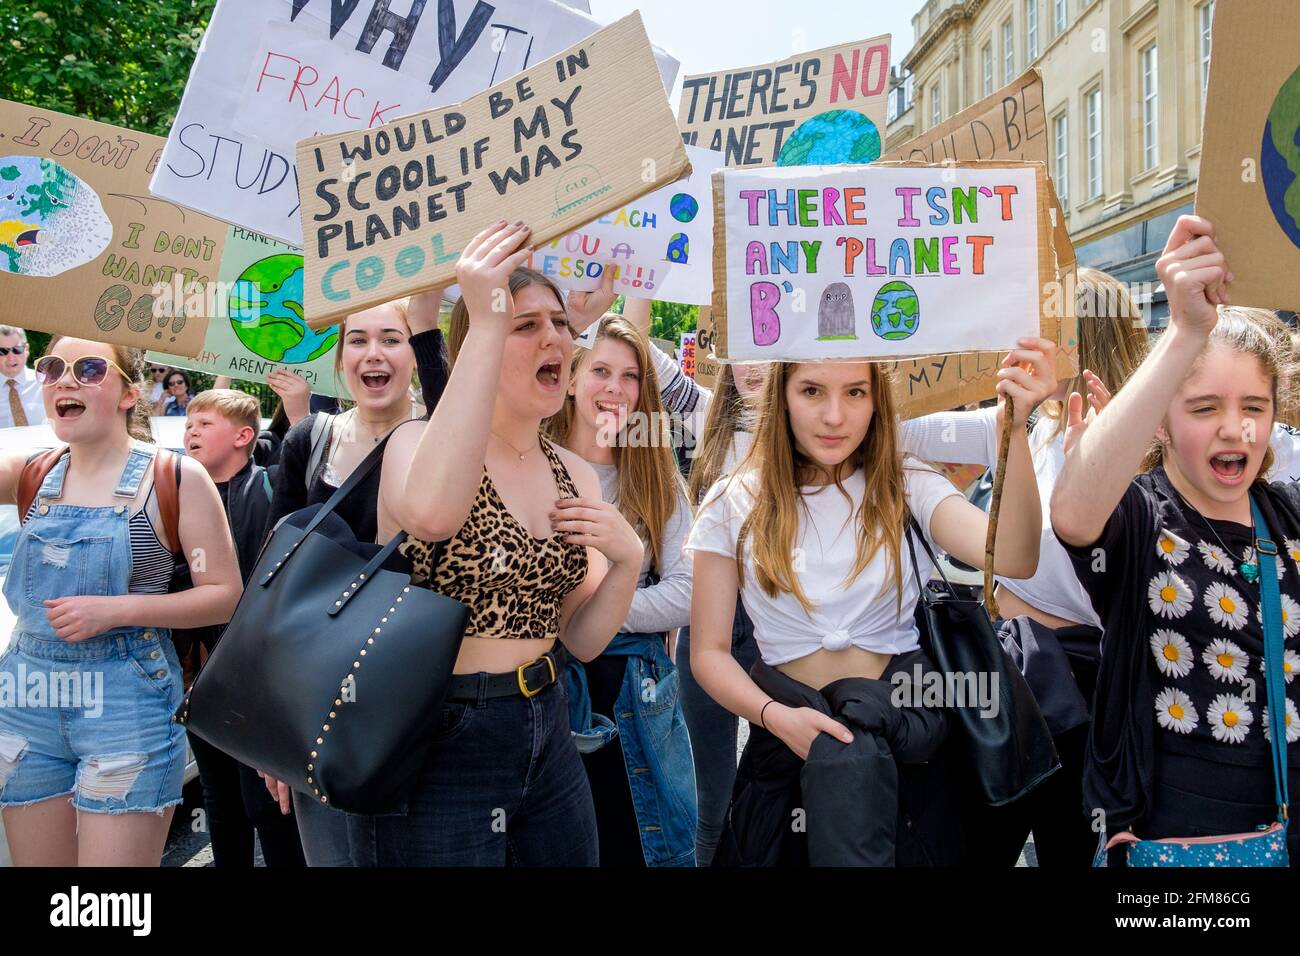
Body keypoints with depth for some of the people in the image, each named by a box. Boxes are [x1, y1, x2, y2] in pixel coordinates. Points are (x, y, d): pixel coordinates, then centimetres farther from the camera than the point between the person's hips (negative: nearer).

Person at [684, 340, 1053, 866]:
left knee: (847, 758, -33)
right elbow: (709, 652, 1)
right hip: (789, 716, 3)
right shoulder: (734, 504, 1)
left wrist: (1014, 429, -33)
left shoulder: (905, 484, 1)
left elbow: (1012, 559, -18)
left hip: (898, 706, -2)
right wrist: (775, 716, -19)